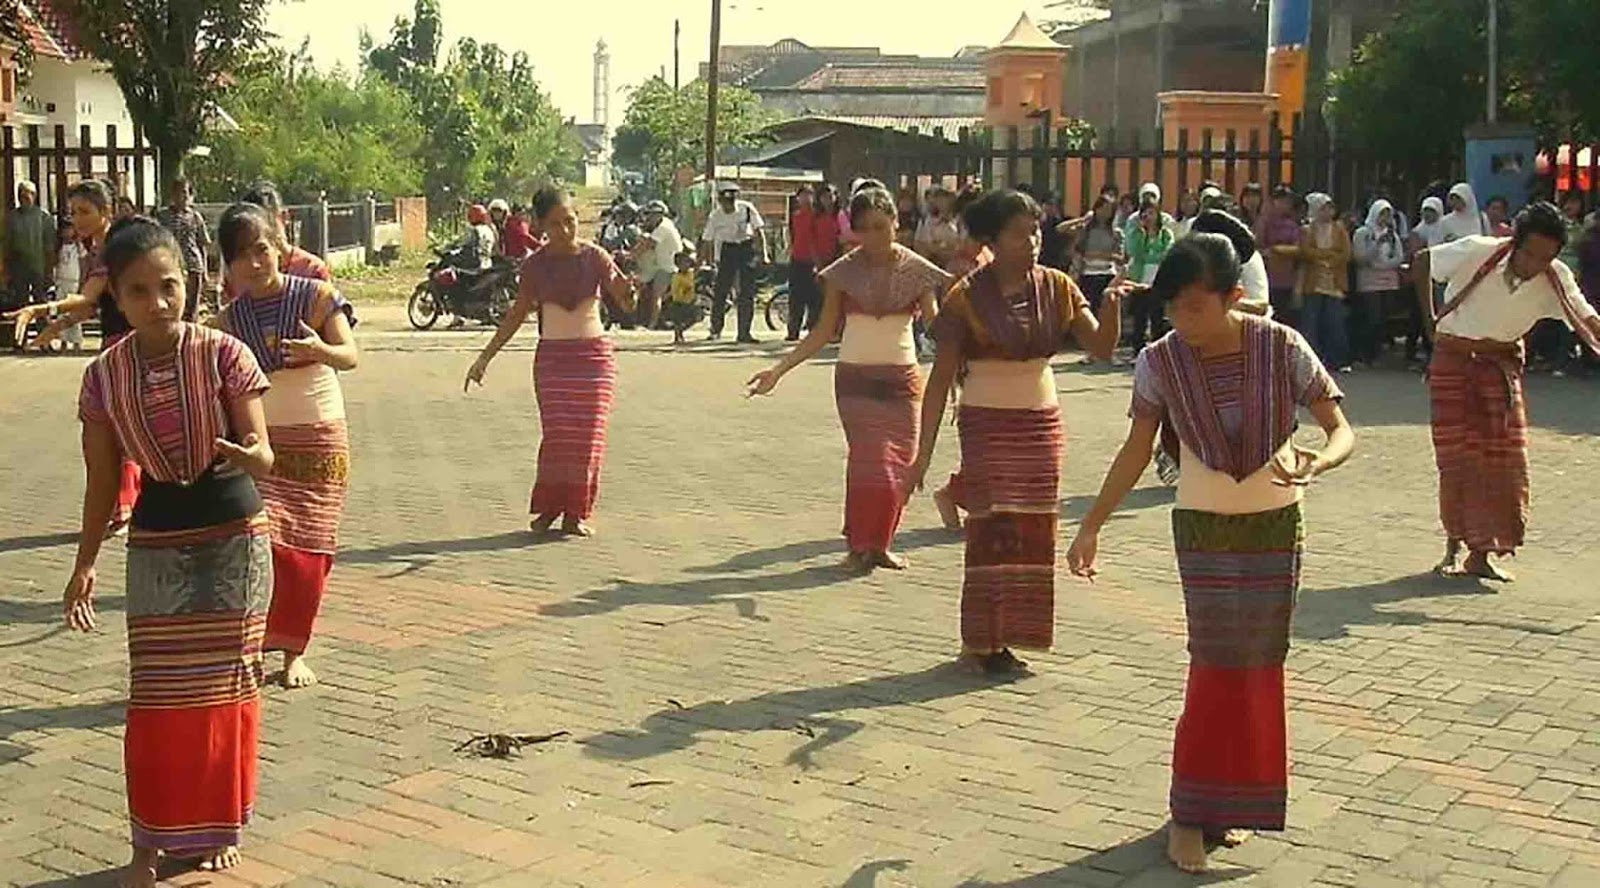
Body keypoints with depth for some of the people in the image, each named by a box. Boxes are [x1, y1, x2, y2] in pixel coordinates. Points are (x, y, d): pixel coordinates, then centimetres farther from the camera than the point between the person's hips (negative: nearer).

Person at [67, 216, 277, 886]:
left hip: (235, 535, -1)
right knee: (156, 695, 2)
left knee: (226, 687, 7)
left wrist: (246, 455, -37)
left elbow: (263, 454, -13)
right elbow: (102, 479, 3)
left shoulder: (224, 355, -11)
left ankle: (220, 824, 25)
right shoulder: (104, 377, -4)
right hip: (157, 544, 2)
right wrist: (86, 563, 1)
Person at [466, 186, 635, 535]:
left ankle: (576, 513, 8)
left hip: (595, 354, 0)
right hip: (552, 356, 0)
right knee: (557, 434, -9)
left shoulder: (594, 257, -1)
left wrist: (628, 290, -29)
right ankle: (548, 508, 6)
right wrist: (485, 357, 10)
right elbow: (517, 314, 11)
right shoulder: (535, 265, 2)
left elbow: (627, 302, -5)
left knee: (589, 434, -2)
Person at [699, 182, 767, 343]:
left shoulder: (747, 208, -10)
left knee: (747, 294, -1)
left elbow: (759, 230, -3)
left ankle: (744, 333, 6)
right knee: (720, 292, -4)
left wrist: (763, 253, -9)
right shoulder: (715, 216, -9)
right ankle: (715, 329, 11)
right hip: (727, 250, 0)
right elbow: (706, 241, -4)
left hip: (747, 248, 0)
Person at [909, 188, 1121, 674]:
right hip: (987, 424, -4)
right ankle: (981, 641, 5)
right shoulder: (967, 296, -9)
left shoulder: (1055, 288, 2)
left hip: (1042, 423, 4)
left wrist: (1112, 303, -23)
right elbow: (941, 377, -9)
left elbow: (1102, 346, -3)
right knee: (993, 529, -5)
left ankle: (1006, 636, 14)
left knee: (1033, 533, 4)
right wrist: (924, 453, -12)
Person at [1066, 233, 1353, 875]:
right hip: (1203, 528, -1)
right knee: (1218, 661, -3)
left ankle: (1232, 801, 28)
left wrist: (1317, 462, -37)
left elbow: (1341, 428, -14)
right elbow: (1136, 452, -5)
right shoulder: (1161, 362, -13)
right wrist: (1091, 526, -8)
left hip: (1278, 526, 1)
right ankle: (1190, 813, 8)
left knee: (1257, 664, 10)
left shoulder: (1282, 349, -15)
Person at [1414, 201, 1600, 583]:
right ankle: (1455, 544, 9)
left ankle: (1482, 553, 8)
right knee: (1458, 453, -4)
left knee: (1504, 458, -1)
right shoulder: (1477, 252, -21)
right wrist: (1430, 322, -3)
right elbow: (1422, 262, -7)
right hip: (1453, 358, -3)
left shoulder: (1555, 280, -14)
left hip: (1502, 364, 3)